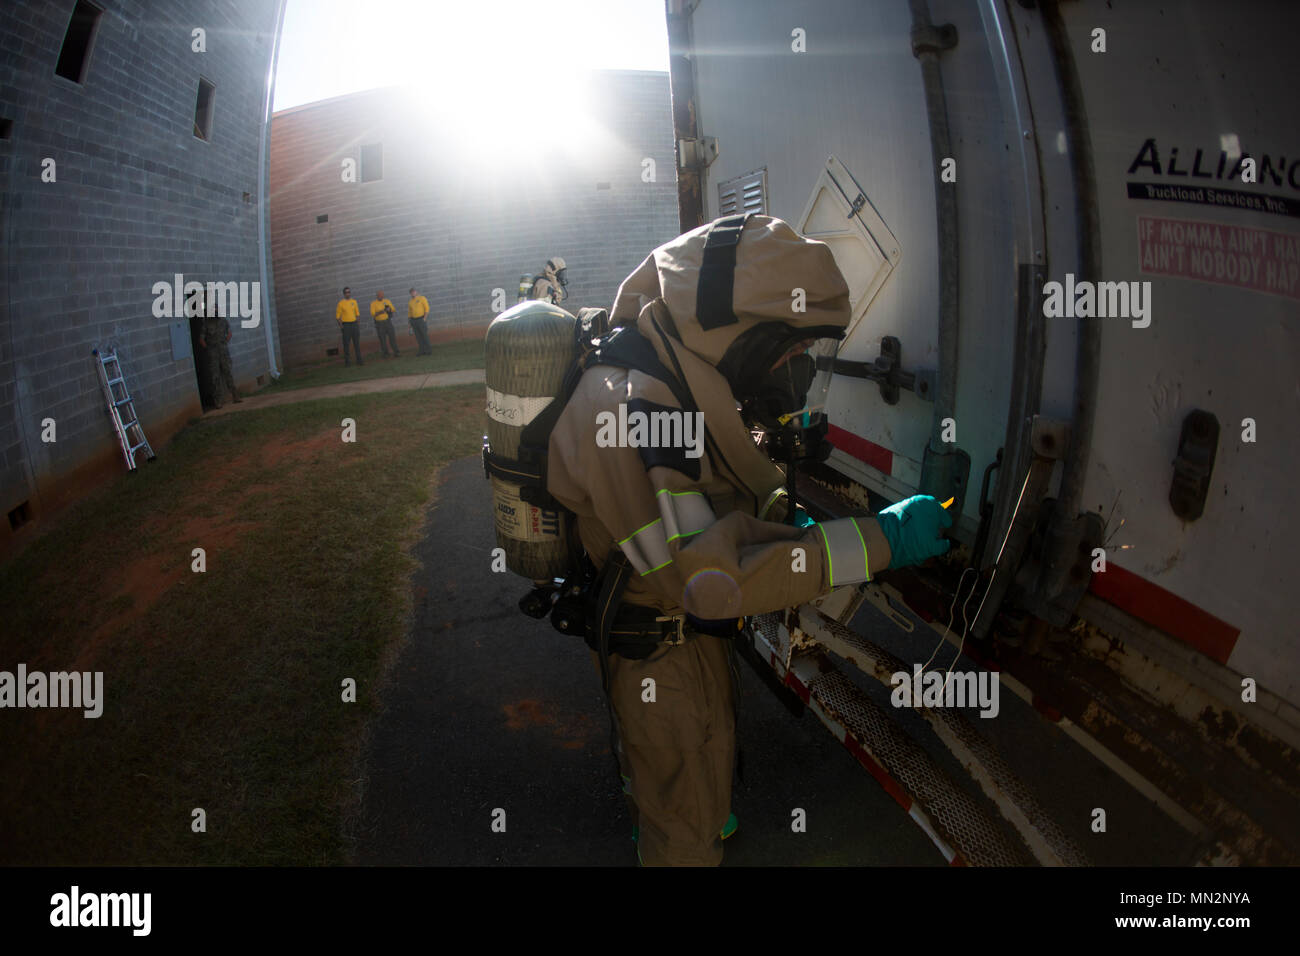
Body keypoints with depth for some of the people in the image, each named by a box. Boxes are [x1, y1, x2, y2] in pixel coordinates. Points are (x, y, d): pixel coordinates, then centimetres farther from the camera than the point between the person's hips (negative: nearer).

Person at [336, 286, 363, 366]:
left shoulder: (354, 301, 8)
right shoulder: (341, 303, -3)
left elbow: (357, 313, 14)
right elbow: (338, 315, -1)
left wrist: (358, 323, 5)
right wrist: (340, 325, -10)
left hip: (354, 324, 3)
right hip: (346, 325, -3)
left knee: (357, 343, 5)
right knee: (346, 343, -2)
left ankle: (359, 360, 11)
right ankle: (347, 361, 3)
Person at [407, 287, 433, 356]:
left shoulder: (422, 298, -1)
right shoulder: (410, 302, 14)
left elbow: (427, 308, -7)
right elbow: (409, 312, 17)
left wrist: (424, 318, -14)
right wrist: (410, 322, 9)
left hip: (421, 319, -5)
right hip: (413, 320, 5)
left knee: (425, 335, -7)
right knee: (418, 336, 2)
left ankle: (428, 350, -3)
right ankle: (422, 350, 5)